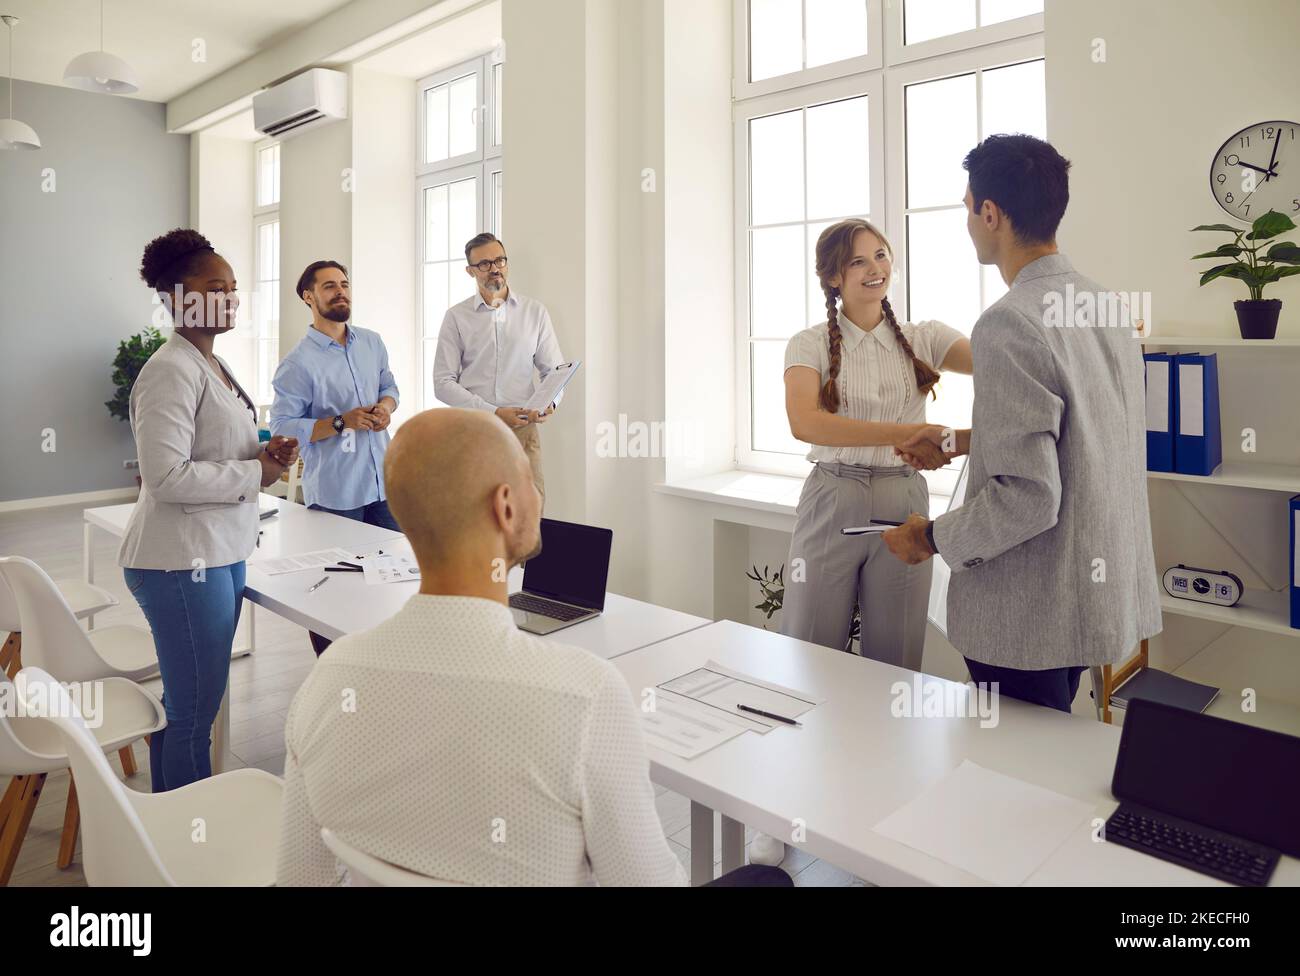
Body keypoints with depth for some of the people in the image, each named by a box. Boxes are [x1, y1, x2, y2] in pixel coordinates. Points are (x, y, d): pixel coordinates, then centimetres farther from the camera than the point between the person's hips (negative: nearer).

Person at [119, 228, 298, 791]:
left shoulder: (212, 364, 14)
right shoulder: (171, 372, -17)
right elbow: (166, 476, -23)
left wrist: (263, 453, 3)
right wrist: (254, 475, -15)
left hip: (220, 553, 10)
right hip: (182, 561, -10)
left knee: (182, 703, 20)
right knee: (194, 714, 1)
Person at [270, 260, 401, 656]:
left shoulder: (372, 342, 8)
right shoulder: (298, 363, -11)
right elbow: (282, 426, -12)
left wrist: (386, 407, -4)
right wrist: (342, 421, -21)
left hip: (384, 481, 6)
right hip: (335, 492, -6)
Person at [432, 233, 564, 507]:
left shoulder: (535, 312, 7)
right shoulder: (456, 317, 3)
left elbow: (554, 370, 8)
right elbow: (443, 383, -2)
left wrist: (550, 402, -14)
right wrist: (494, 412, -13)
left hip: (523, 427, 1)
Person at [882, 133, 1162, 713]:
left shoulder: (1010, 323, -22)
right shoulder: (1104, 305, 5)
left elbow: (1028, 497, -26)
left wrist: (933, 537, -11)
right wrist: (962, 442, 19)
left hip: (1032, 613, -9)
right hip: (1101, 591, 9)